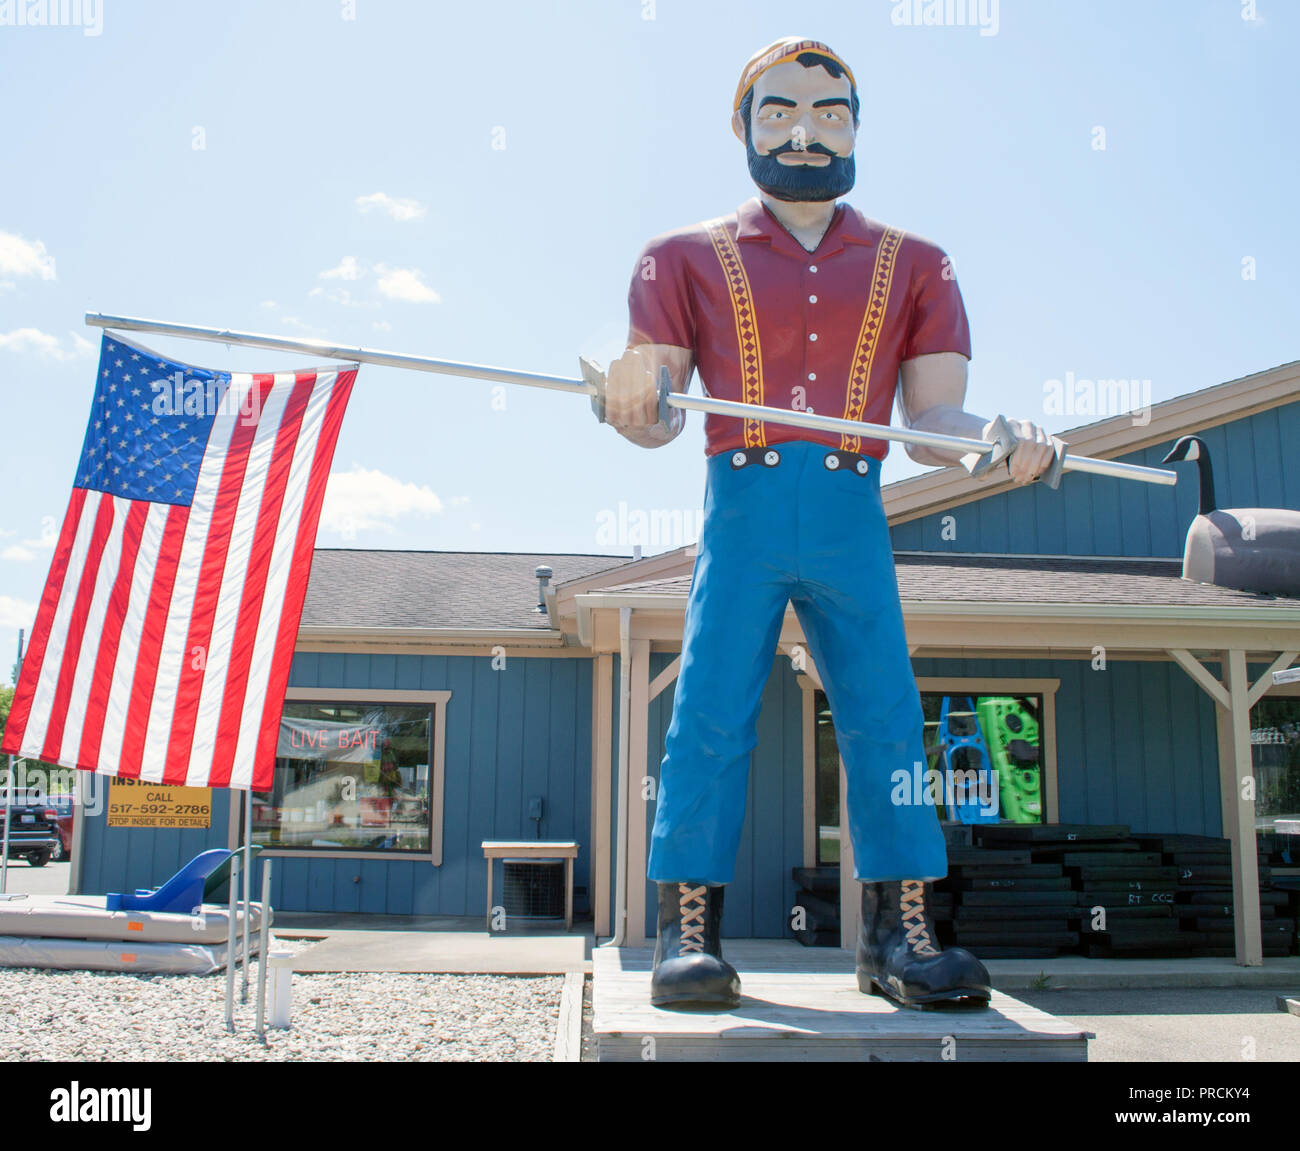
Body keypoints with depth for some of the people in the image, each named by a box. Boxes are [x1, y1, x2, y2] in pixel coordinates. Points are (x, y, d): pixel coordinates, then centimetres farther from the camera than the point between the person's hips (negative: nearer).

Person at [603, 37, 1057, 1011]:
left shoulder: (913, 264, 16)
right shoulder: (689, 258, 12)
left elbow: (933, 419, 7)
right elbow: (652, 418, 4)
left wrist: (998, 439, -14)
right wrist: (632, 405, -20)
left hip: (853, 522, 2)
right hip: (743, 511, -1)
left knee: (886, 718, -2)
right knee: (710, 715, -6)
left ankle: (901, 932, 5)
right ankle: (688, 932, 0)